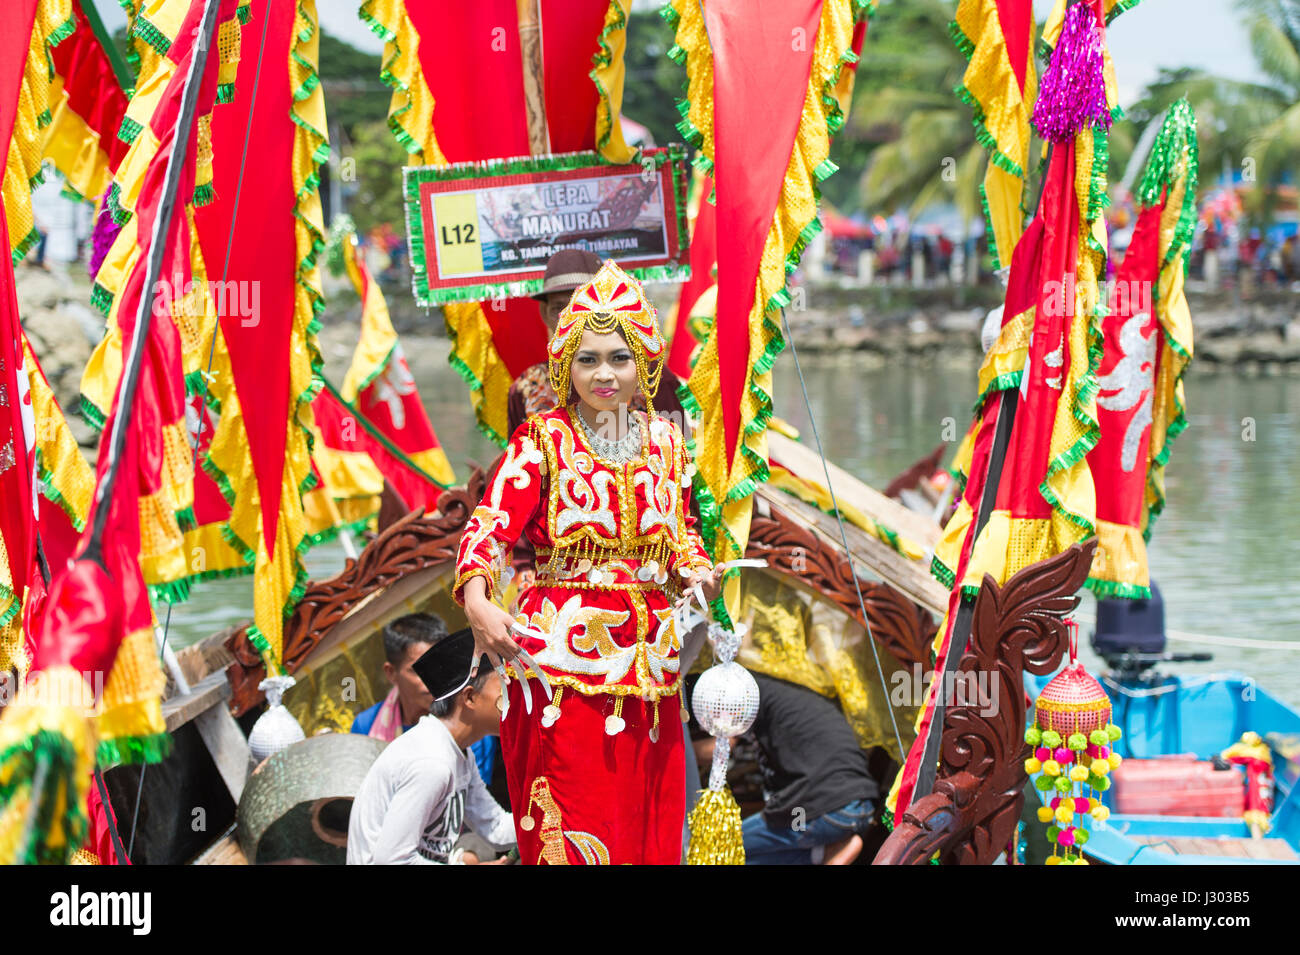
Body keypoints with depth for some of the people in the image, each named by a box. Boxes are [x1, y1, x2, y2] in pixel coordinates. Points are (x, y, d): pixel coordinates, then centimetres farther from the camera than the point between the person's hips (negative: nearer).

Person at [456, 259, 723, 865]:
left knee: (646, 822, 8)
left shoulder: (665, 442, 11)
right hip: (563, 653, -4)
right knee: (570, 831, -7)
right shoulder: (543, 440, -3)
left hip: (644, 656, 5)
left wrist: (695, 571, 0)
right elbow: (490, 525, -14)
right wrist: (477, 600, -32)